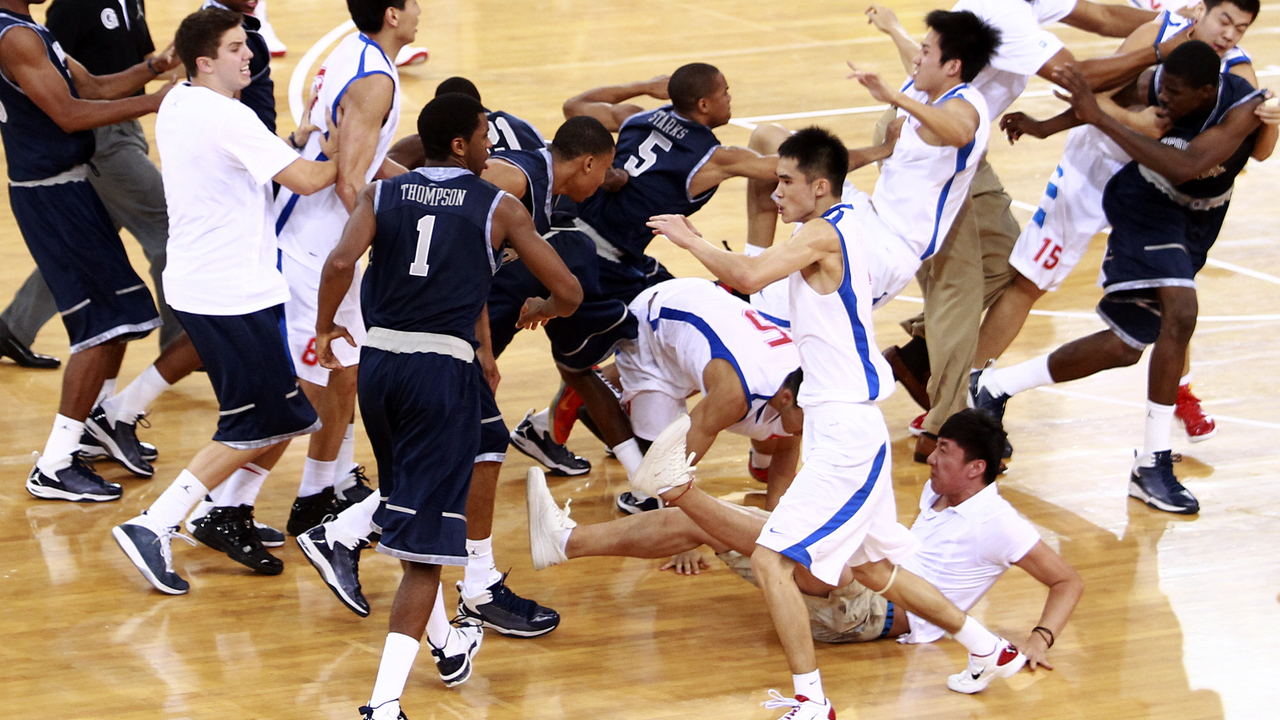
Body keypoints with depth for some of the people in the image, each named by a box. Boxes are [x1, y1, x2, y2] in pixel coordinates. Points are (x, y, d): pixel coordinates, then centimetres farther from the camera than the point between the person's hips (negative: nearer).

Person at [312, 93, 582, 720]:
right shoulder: (498, 208, 3)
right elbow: (569, 292, 4)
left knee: (407, 496, 28)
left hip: (379, 360, 4)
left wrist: (325, 328, 4)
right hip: (446, 368, -4)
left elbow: (341, 262, -12)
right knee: (425, 541, -5)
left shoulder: (381, 194, 7)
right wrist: (542, 311, 26)